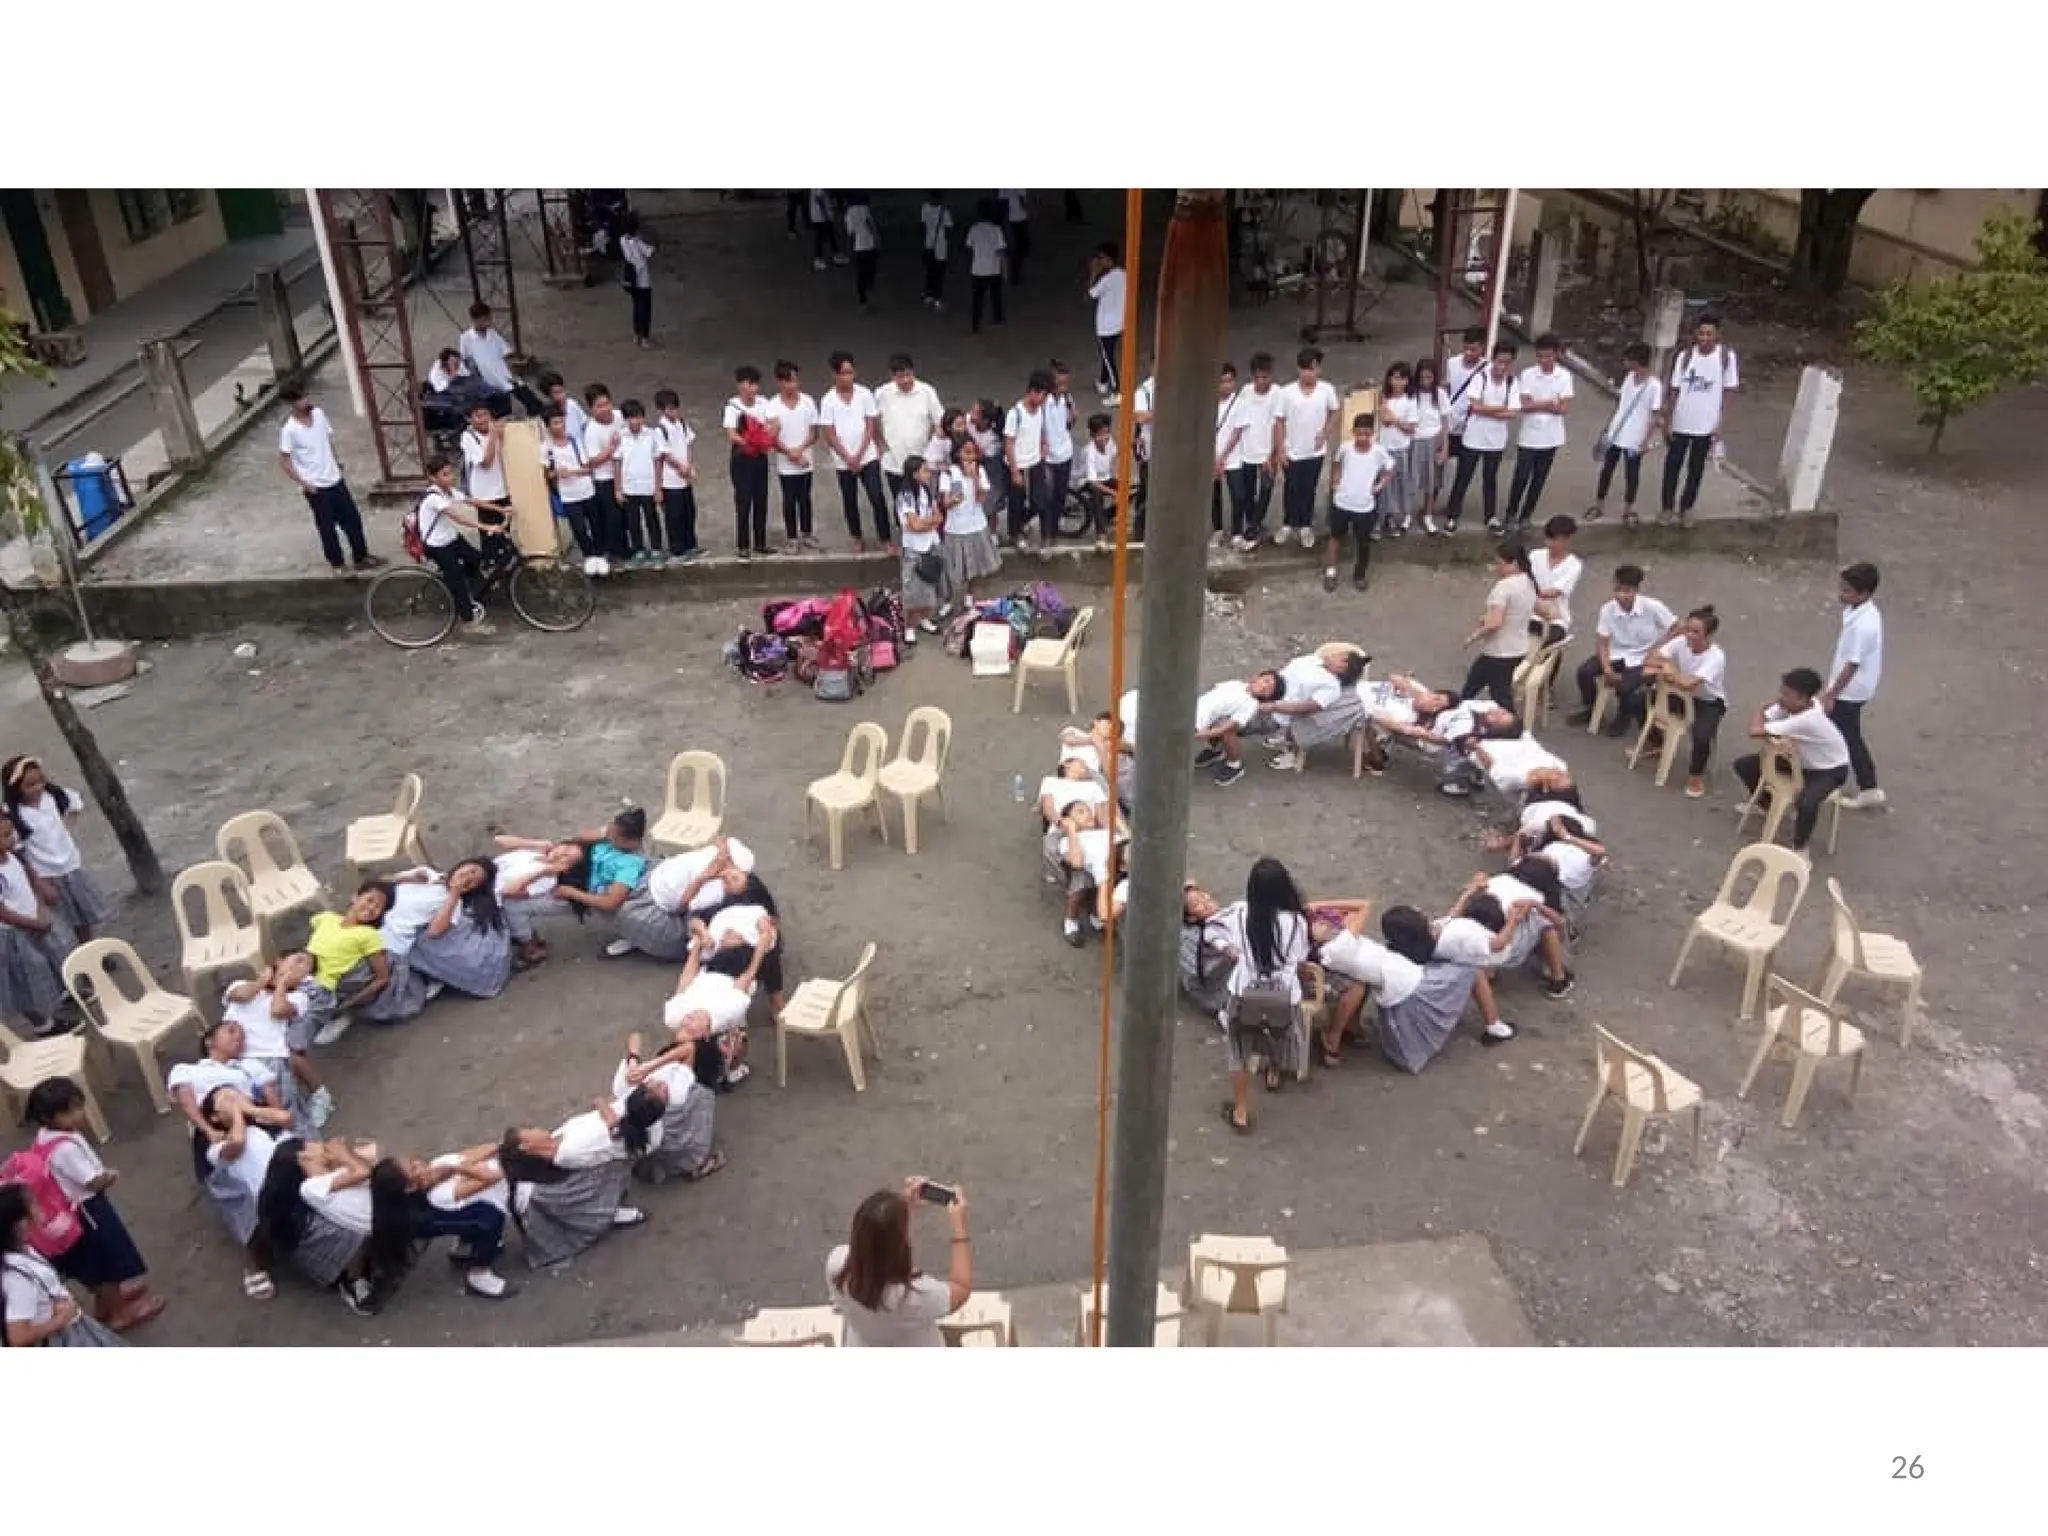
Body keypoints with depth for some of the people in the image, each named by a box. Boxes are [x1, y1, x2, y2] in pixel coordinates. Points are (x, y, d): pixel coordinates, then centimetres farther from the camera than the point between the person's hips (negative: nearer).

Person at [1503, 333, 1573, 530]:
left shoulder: (1565, 376, -5)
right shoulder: (1527, 374, -9)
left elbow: (1565, 409, -9)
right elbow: (1524, 406, -14)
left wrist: (1536, 405, -20)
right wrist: (1550, 403, -18)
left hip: (1550, 438, 2)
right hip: (1528, 437, -2)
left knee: (1539, 480, 11)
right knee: (1521, 477, -3)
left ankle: (1525, 516, 24)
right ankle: (1511, 515, 13)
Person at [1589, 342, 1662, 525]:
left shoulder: (1654, 385, -18)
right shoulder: (1629, 377, 2)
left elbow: (1656, 414, -14)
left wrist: (1646, 439, -17)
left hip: (1635, 439, -6)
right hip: (1615, 434, 6)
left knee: (1631, 474, 9)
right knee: (1606, 469, 13)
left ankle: (1628, 509, 24)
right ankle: (1599, 505, 26)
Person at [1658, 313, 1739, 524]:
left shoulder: (1727, 357, -8)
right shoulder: (1684, 357, -6)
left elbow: (1727, 393, -3)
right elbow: (1674, 391, 0)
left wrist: (1719, 425, -7)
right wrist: (1667, 422, -2)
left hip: (1707, 427, -1)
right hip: (1680, 424, 1)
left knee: (1696, 470, 11)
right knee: (1672, 467, 8)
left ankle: (1686, 508, 24)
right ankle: (1666, 507, 21)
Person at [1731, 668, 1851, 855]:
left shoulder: (1807, 720, -40)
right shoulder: (1791, 704, -19)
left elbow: (1755, 731, -40)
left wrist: (1760, 710, -20)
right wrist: (1775, 736, -32)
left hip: (1830, 769, -8)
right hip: (1801, 759, 8)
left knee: (1806, 804, -39)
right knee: (1743, 765, 3)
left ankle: (1799, 848, -10)